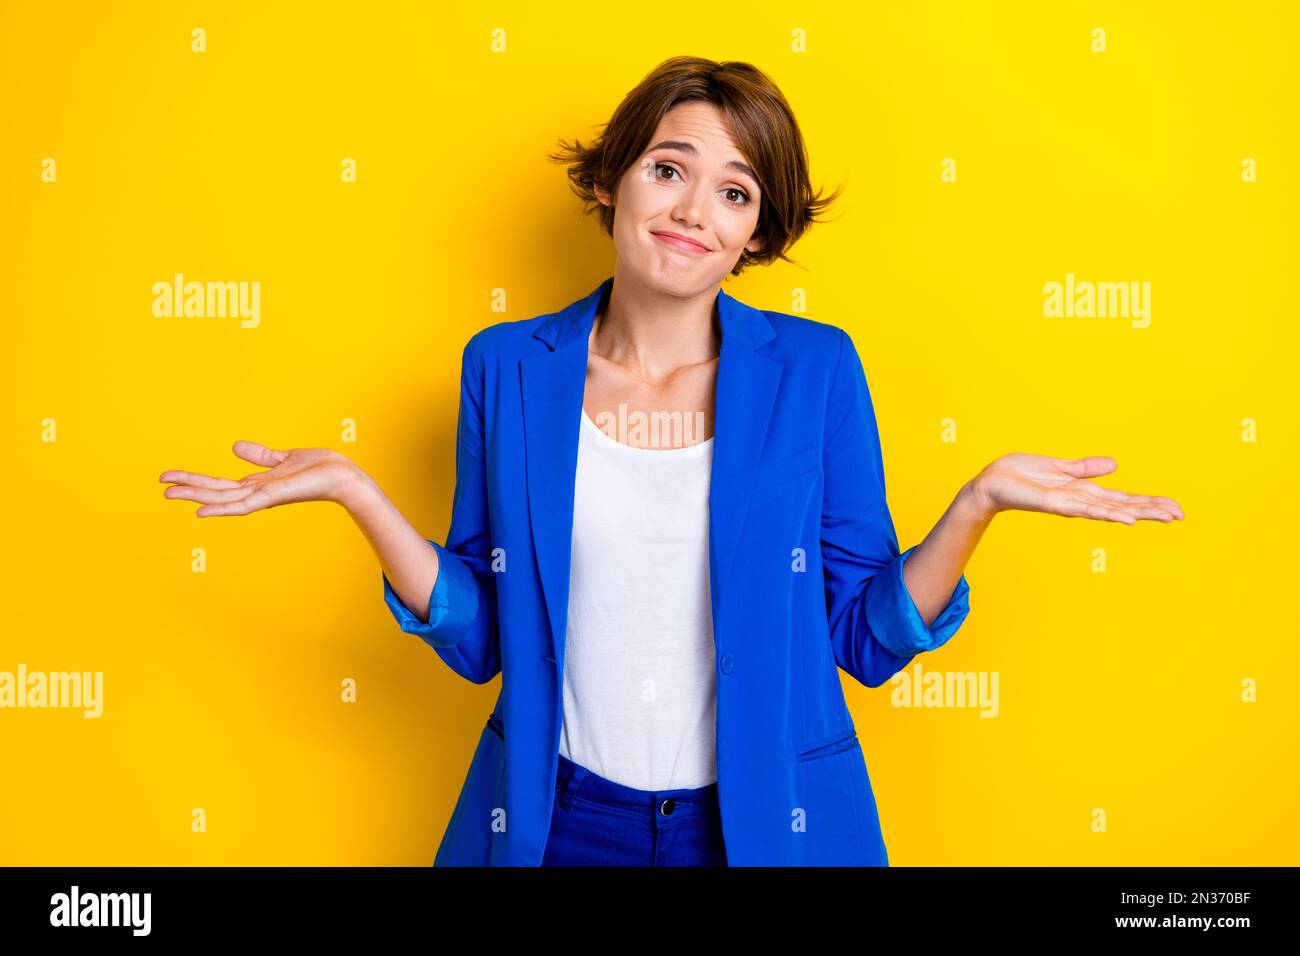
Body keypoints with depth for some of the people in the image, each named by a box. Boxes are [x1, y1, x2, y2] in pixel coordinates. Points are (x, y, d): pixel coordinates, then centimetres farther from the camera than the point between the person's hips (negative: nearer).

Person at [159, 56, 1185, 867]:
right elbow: (479, 636, -1)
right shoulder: (508, 368, -4)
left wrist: (979, 500, -16)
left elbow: (865, 637, -4)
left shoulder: (817, 371, -6)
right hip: (557, 821, 1)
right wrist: (357, 494, -12)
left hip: (768, 819, 0)